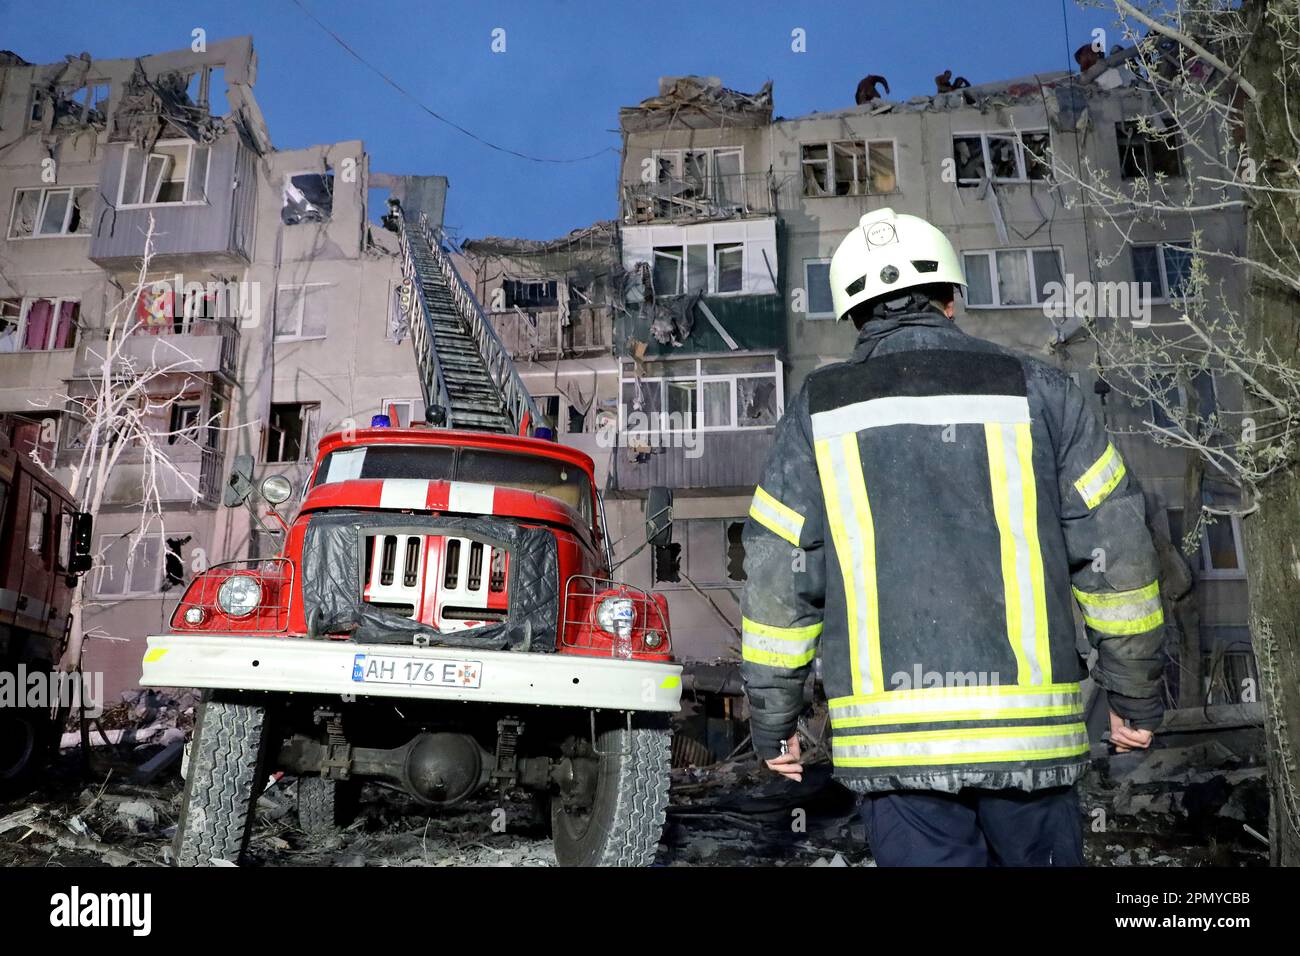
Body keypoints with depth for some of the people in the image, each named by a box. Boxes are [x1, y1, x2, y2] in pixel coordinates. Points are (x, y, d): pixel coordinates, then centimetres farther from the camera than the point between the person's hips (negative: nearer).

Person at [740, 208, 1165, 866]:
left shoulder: (818, 412, 4)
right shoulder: (1035, 390, 4)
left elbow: (775, 583, 3)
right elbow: (1116, 554, 5)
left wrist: (773, 725, 13)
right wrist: (1136, 696, 16)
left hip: (889, 735, 0)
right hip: (1027, 728, 1)